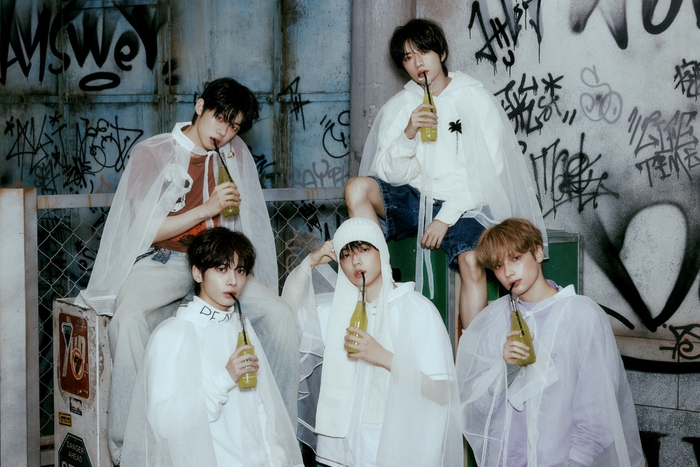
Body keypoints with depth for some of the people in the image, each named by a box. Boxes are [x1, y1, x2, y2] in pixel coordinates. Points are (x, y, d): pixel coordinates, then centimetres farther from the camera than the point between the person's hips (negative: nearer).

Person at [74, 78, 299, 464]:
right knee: (130, 319, -36)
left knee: (279, 315, -20)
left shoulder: (235, 154, 10)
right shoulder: (152, 153, -3)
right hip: (160, 261, -4)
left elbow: (243, 225, 18)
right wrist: (207, 209, -16)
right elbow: (146, 231, -9)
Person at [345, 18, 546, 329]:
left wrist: (445, 218, -14)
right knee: (357, 188, -22)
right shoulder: (398, 107, 9)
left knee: (471, 260, -32)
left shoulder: (477, 100, -1)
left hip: (463, 206, -3)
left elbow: (487, 172, -7)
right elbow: (388, 174, 1)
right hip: (415, 200, 3)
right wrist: (408, 134, -18)